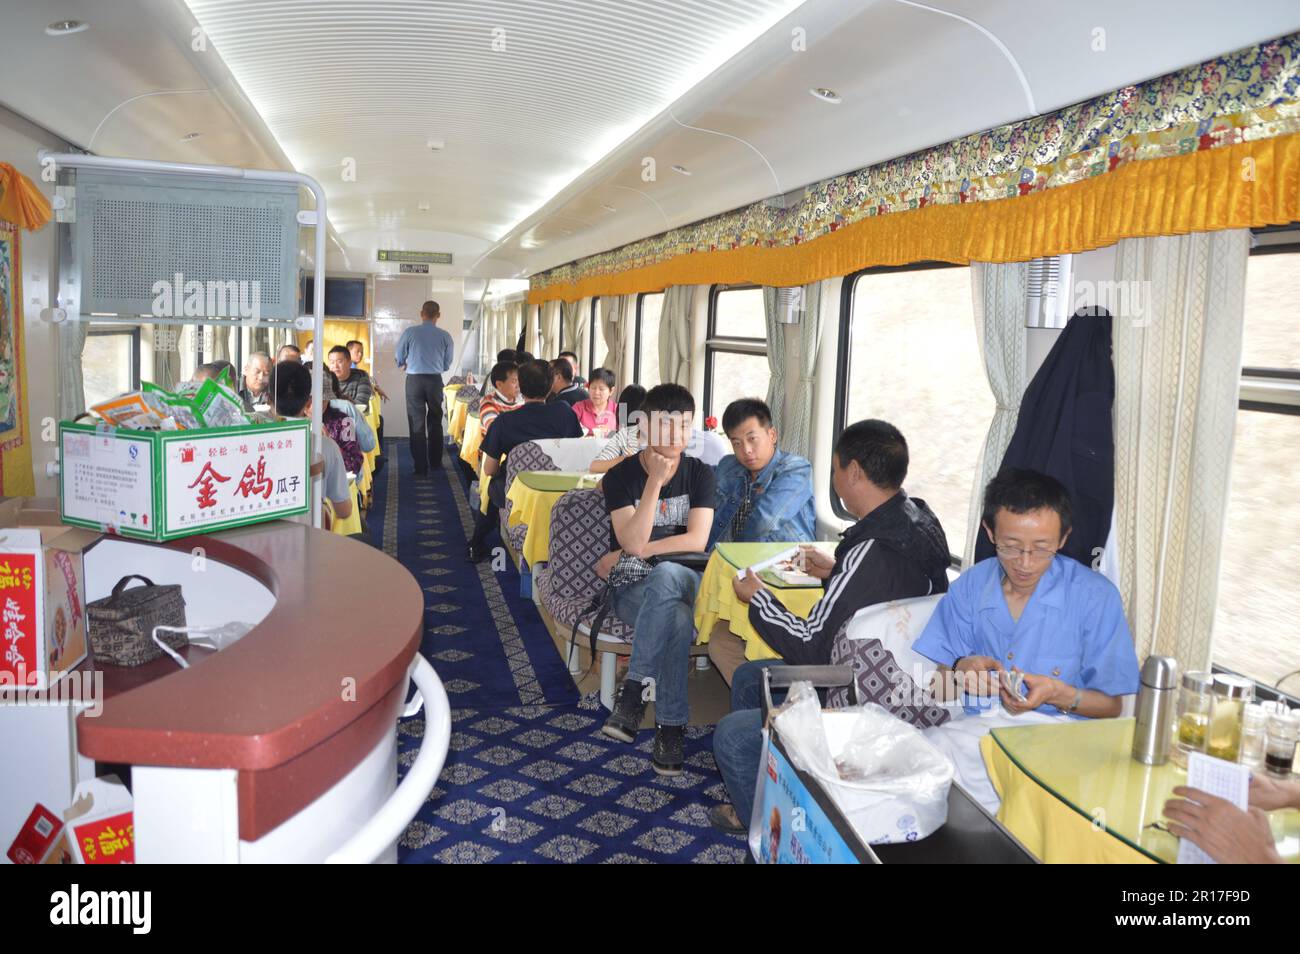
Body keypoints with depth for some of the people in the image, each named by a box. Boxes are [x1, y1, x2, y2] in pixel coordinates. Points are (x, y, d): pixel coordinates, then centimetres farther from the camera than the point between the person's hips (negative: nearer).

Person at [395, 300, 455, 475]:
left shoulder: (410, 332, -6)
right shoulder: (445, 336, -3)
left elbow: (399, 360, 5)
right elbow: (447, 365, 6)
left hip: (414, 380, -1)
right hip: (435, 380, 1)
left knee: (417, 424, 5)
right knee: (435, 422, 16)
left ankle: (421, 467, 7)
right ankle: (435, 464, 24)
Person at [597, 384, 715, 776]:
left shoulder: (700, 475, 3)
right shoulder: (621, 477, -2)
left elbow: (696, 541, -8)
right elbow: (633, 542, -15)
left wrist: (622, 557, -10)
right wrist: (655, 480, -23)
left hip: (686, 582, 1)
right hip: (633, 589, -1)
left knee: (665, 574, -38)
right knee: (679, 621, -36)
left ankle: (636, 687, -28)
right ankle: (670, 726, -23)